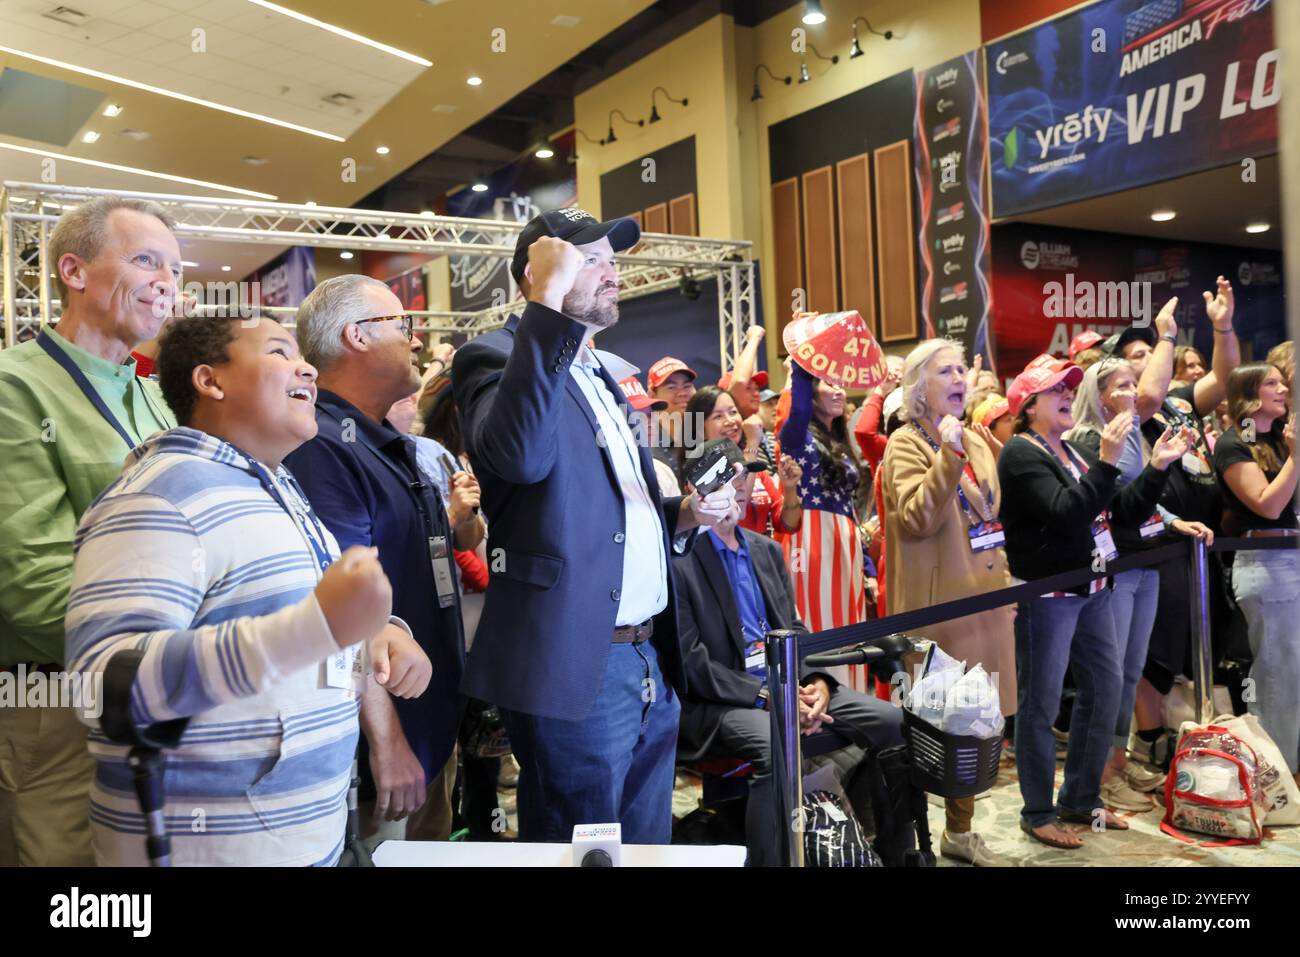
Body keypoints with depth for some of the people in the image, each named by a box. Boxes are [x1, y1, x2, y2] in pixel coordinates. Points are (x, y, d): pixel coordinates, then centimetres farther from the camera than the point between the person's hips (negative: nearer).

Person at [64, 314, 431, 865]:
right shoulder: (159, 497, -19)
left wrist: (382, 631, -2)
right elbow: (103, 680, -29)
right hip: (205, 845, -9)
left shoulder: (276, 488, 12)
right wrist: (321, 625, -39)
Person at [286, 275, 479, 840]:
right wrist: (386, 739, -26)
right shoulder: (322, 447, -21)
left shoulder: (390, 446, 12)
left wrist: (455, 516, 8)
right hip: (384, 743, -10)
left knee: (432, 841, 22)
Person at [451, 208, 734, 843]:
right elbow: (520, 456, -31)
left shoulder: (601, 378, 18)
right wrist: (548, 304, -28)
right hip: (575, 667, -8)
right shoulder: (496, 358, -7)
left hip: (652, 661, 9)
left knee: (647, 851, 20)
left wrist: (682, 514, 7)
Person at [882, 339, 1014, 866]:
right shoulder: (906, 444, -9)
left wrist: (1004, 581, 17)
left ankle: (960, 829, 30)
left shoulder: (978, 443, 14)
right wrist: (948, 456, -29)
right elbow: (916, 519, -24)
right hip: (936, 606, -7)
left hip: (984, 600, 7)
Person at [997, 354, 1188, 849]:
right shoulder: (1021, 454, -12)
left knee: (1104, 691, 15)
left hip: (1091, 591, 9)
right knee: (1040, 704, 0)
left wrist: (1157, 467, 4)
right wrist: (1107, 460, -27)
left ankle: (1081, 800, 30)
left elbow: (1124, 512, 13)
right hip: (1045, 597, -9)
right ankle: (1038, 813, 15)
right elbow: (1067, 515, -25)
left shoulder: (1075, 451, 15)